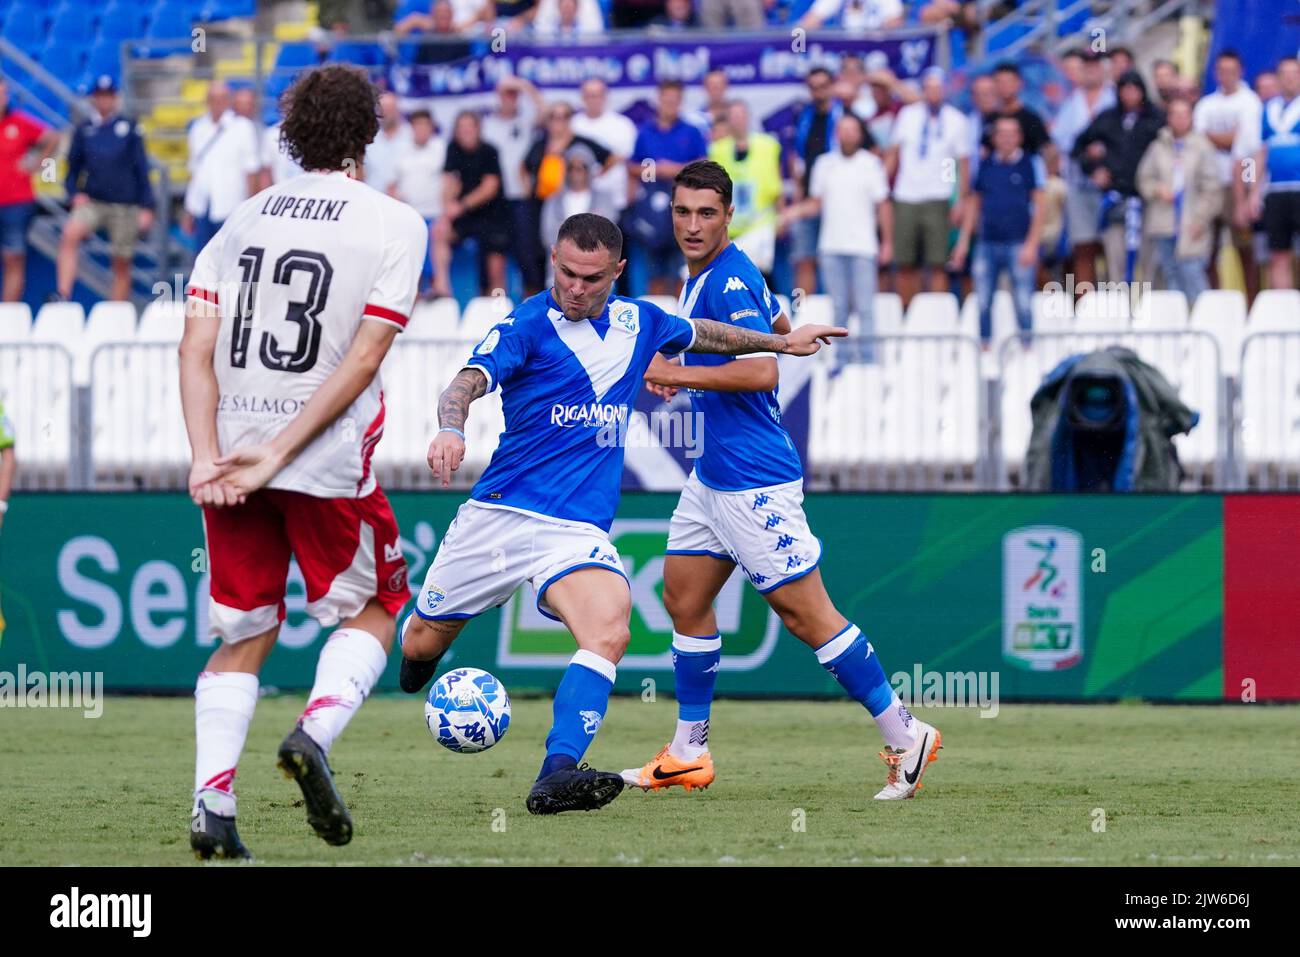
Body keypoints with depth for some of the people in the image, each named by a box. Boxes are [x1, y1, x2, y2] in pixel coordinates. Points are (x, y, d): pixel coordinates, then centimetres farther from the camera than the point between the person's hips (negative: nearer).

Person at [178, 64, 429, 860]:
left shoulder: (241, 221, 10)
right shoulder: (395, 225, -2)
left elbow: (197, 348, -1)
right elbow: (364, 359, -10)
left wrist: (208, 457, -7)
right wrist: (279, 455, -11)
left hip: (230, 459, 4)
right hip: (329, 464, -3)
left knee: (243, 638, 13)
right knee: (371, 612, 17)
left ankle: (212, 805, -2)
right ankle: (316, 733, -9)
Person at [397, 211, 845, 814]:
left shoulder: (637, 322, 11)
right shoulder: (528, 325, -6)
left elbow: (702, 335, 33)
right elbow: (467, 383, -22)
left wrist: (780, 342, 41)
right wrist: (451, 430, -44)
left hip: (580, 530, 2)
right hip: (500, 512, -2)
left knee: (609, 631, -27)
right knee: (424, 640, 8)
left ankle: (556, 776, -36)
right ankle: (416, 649, 48)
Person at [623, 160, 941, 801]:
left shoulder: (730, 281, -18)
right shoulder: (702, 276, 12)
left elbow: (762, 370, -29)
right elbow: (780, 328, 28)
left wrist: (679, 374, -22)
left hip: (755, 480, -10)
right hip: (713, 474, 10)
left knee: (803, 612, -6)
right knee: (683, 597, 11)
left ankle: (904, 736, 1)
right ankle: (688, 755, 17)